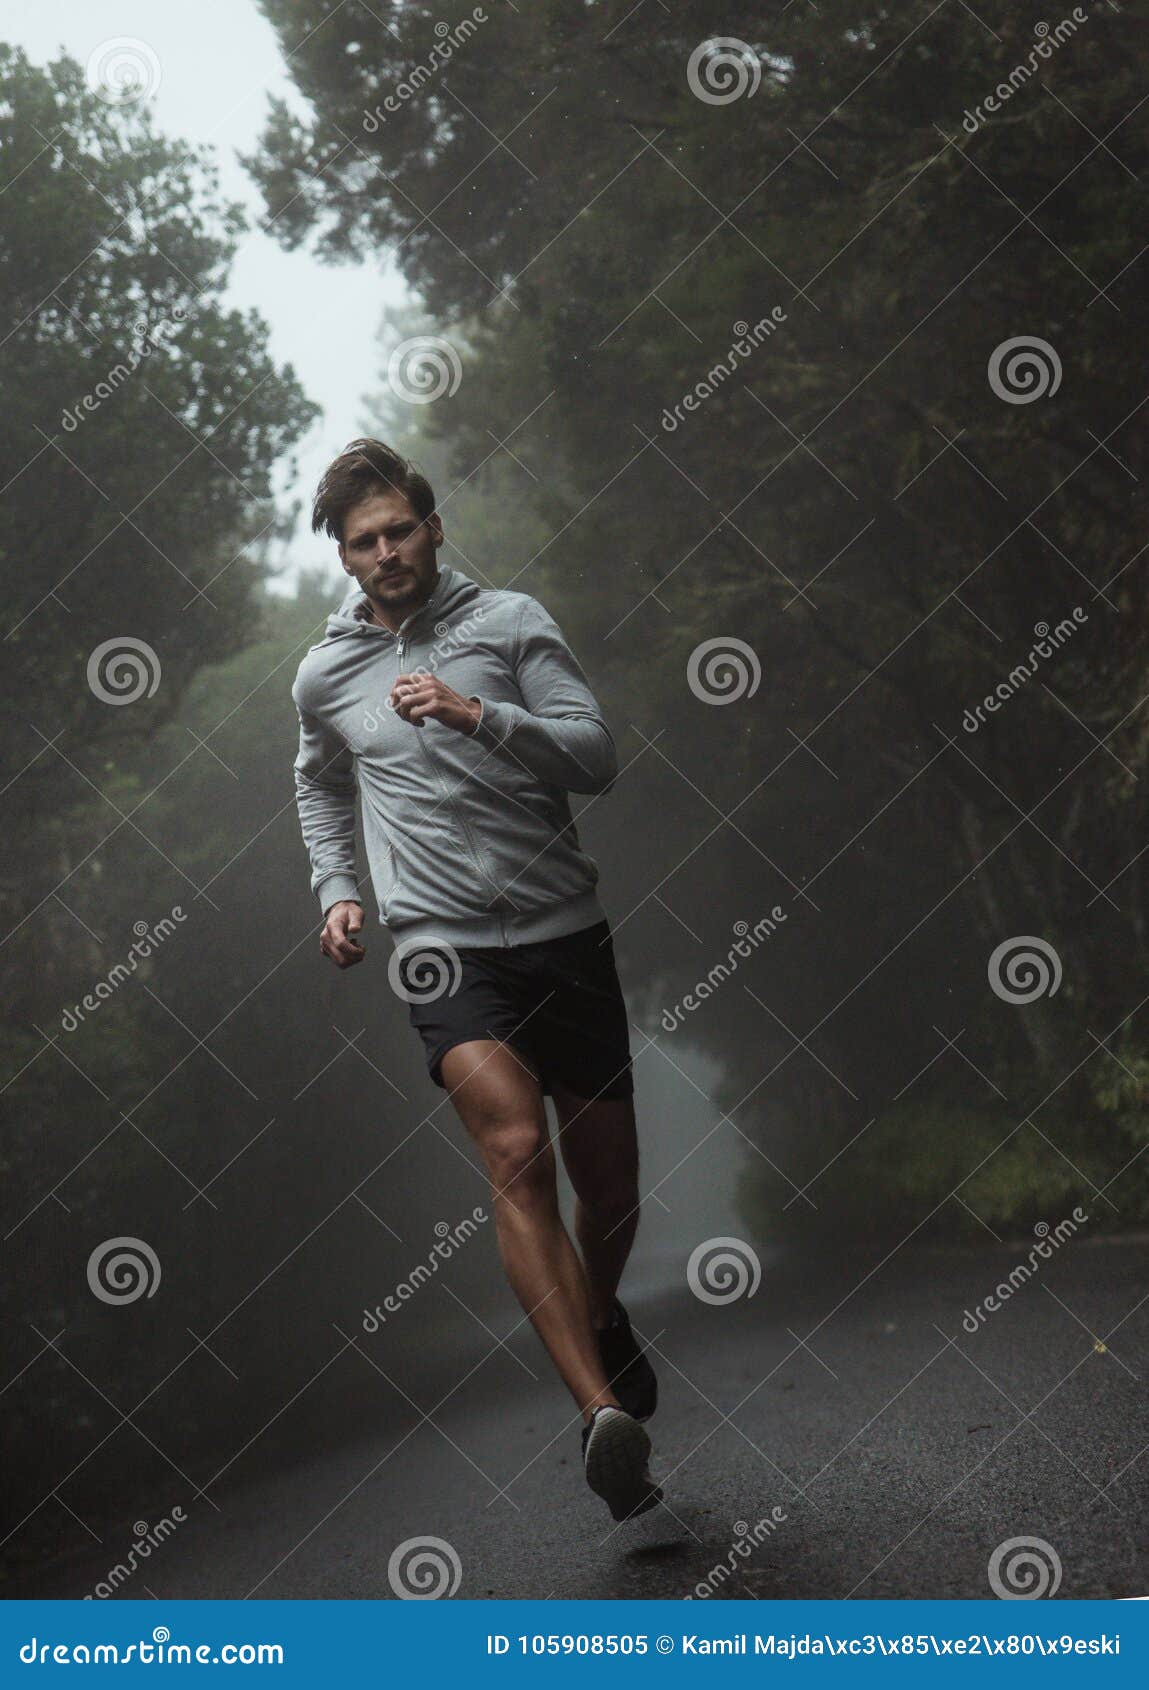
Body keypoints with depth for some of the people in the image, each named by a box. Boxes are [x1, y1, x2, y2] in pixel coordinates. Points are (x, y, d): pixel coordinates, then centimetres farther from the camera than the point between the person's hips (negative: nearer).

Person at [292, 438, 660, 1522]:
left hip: (564, 929, 1)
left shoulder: (509, 622, 4)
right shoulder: (325, 672, 12)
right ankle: (604, 1413, -32)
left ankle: (602, 1320, 42)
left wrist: (478, 715, -18)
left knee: (608, 1174, 8)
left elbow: (596, 759, -5)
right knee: (516, 1152, -24)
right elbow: (321, 788, 32)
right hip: (441, 943, -1)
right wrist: (335, 890, 17)